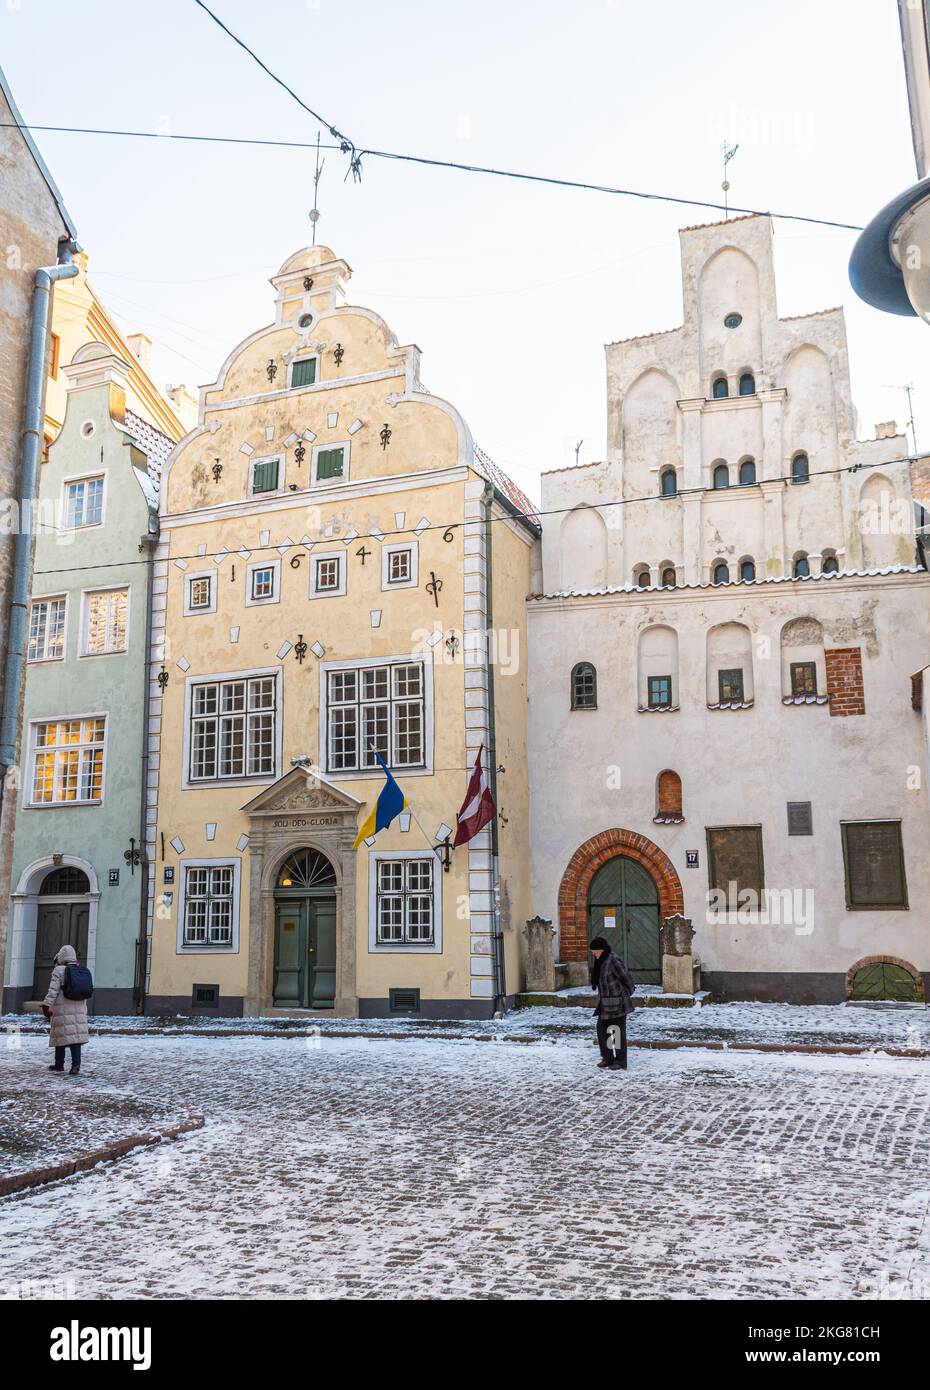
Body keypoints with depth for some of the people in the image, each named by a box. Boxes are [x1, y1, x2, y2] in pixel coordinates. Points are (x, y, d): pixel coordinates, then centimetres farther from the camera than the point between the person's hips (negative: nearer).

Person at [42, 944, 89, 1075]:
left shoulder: (59, 971, -5)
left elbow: (53, 990, -13)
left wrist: (46, 1005, -13)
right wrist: (83, 1010, 23)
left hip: (62, 1010, -5)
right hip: (79, 1010, 5)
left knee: (61, 1036, 5)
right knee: (76, 1035, 1)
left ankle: (59, 1064, 14)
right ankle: (76, 1064, -11)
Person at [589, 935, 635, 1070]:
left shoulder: (613, 961, -19)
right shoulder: (600, 962, 9)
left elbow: (627, 978, -15)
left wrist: (628, 993, 0)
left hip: (617, 1003, -9)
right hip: (605, 1003, 9)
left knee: (618, 1031, 0)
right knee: (601, 1029, 12)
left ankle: (621, 1063, 8)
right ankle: (607, 1058, 24)